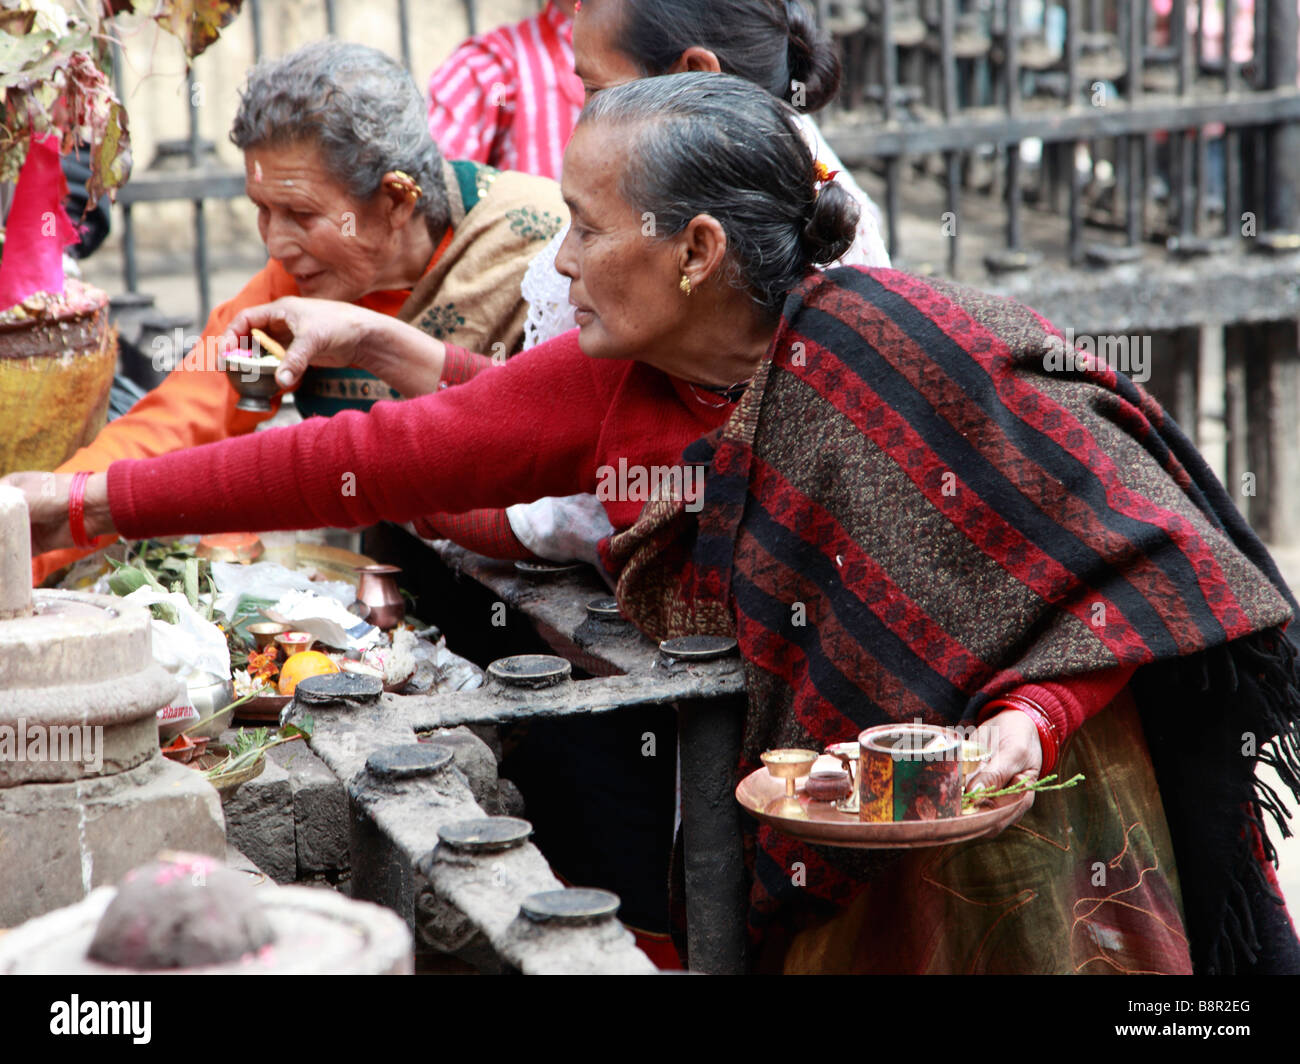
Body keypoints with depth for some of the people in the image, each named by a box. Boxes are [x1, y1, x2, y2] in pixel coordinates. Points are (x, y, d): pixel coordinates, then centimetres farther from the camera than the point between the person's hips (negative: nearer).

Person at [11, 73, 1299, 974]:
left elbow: (1118, 547, -16)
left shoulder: (898, 344, -21)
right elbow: (387, 457, -2)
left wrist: (1035, 714, -30)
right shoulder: (608, 382, -3)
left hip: (1017, 793, -5)